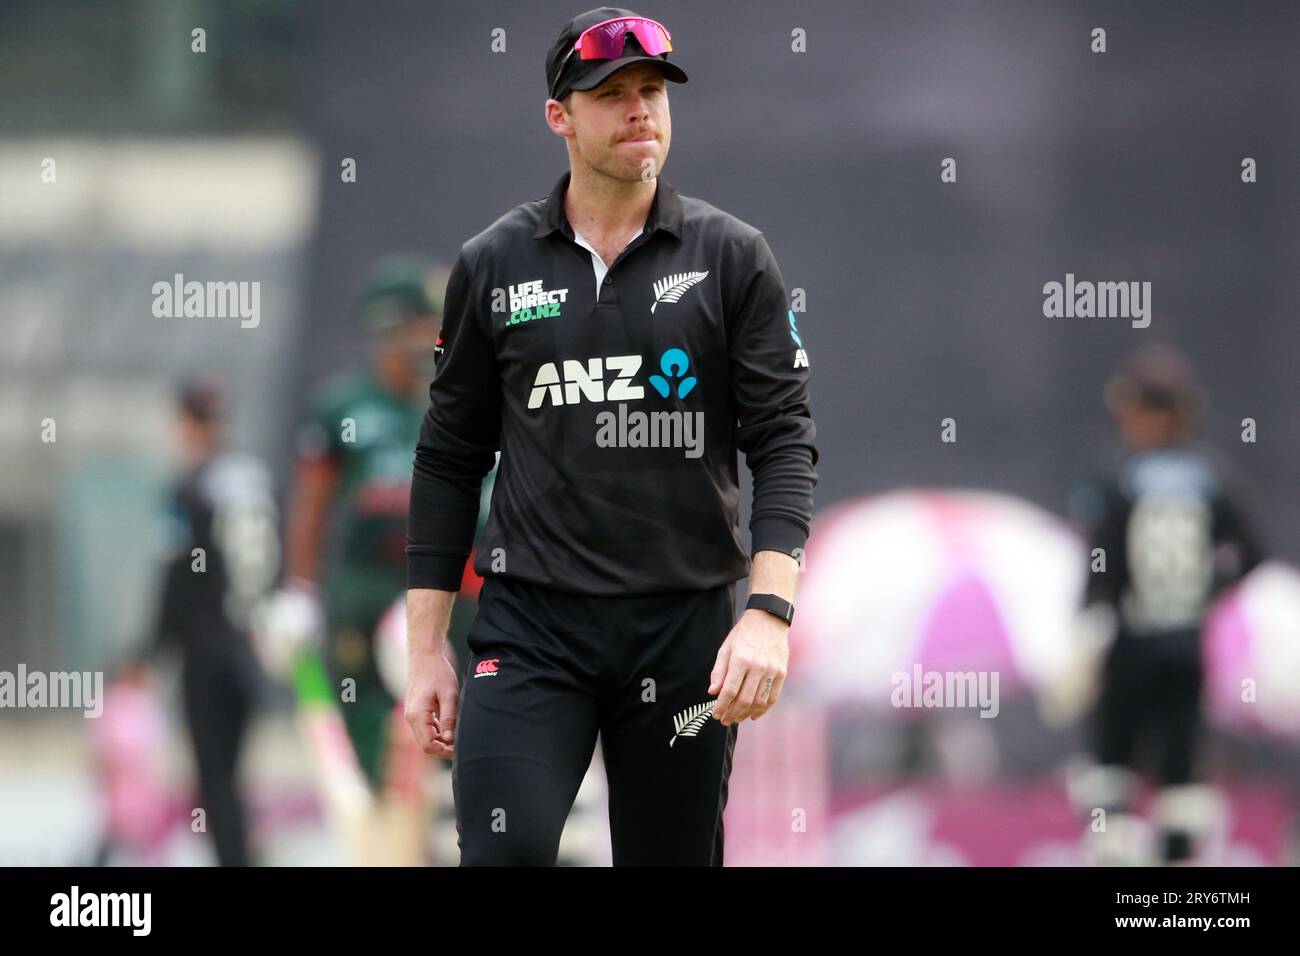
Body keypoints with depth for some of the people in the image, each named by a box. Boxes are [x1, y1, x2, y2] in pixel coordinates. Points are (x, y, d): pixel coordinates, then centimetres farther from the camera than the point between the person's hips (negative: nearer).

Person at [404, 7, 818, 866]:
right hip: (529, 625, 0)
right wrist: (426, 653, 7)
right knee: (505, 855, -19)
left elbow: (785, 441, -2)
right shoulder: (494, 265, 6)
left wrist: (770, 611, -17)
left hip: (685, 631, 0)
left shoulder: (733, 259, 2)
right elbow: (450, 458, 11)